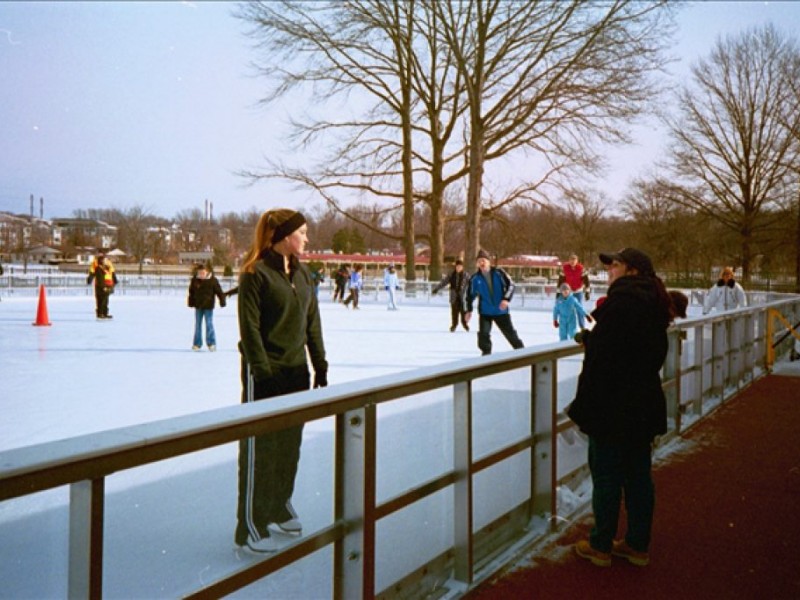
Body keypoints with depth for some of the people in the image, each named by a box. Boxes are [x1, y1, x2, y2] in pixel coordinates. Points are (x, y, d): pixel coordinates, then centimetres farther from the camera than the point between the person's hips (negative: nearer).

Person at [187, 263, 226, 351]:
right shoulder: (194, 280, -4)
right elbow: (191, 293, 7)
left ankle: (211, 343, 6)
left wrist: (222, 302, -9)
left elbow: (219, 292, -9)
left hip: (208, 306, -3)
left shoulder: (213, 280, -12)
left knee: (209, 324, -3)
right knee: (198, 325, 11)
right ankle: (197, 344, 20)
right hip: (198, 306, 3)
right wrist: (191, 303, 12)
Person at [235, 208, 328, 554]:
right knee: (259, 448, 0)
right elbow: (249, 328, -15)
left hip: (296, 370, 7)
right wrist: (263, 371, -18)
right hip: (264, 373, -7)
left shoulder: (302, 273, 9)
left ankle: (280, 509, 32)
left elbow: (312, 322, 12)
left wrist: (320, 365, 10)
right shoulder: (256, 274, -12)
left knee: (290, 445, 15)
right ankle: (251, 527, 11)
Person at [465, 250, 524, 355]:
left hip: (501, 311, 0)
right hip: (485, 312, 0)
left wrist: (506, 299, -23)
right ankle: (486, 354, 4)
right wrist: (469, 310, 6)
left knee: (510, 332, 12)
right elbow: (471, 295, 7)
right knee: (483, 334, -14)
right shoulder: (475, 278, -5)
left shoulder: (498, 272, -9)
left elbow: (511, 285, -8)